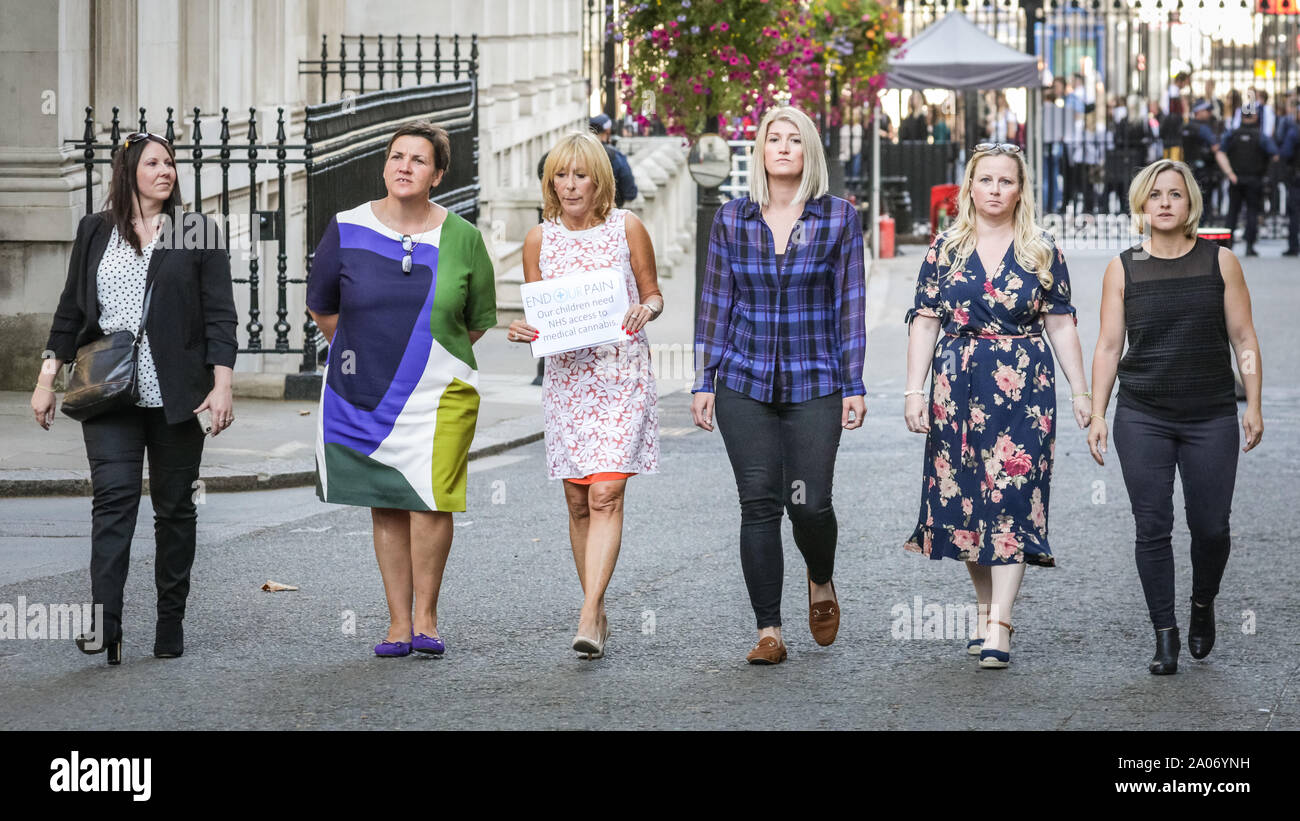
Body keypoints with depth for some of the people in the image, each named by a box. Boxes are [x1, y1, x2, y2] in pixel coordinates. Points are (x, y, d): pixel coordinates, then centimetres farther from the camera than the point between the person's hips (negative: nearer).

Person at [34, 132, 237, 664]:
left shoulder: (196, 233, 5)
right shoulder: (94, 232, 10)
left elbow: (219, 315, 1)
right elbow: (71, 311, 15)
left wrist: (222, 385, -8)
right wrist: (47, 380, 11)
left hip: (177, 398, 0)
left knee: (175, 505, 5)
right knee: (114, 497, -13)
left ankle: (171, 622, 14)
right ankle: (104, 622, -20)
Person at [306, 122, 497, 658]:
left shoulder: (462, 239, 0)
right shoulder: (348, 231, 0)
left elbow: (479, 321, 13)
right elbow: (321, 306, 14)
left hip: (440, 393, -1)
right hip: (362, 394, 1)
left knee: (430, 502, -11)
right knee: (385, 508, 4)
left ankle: (426, 617, 4)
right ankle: (399, 623, 12)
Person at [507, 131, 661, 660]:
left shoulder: (626, 227, 1)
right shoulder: (540, 238, 6)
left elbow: (653, 294, 8)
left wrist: (645, 310, -15)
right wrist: (522, 331, -10)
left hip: (623, 376, -3)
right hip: (566, 377, 3)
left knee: (606, 494, -15)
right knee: (578, 501, 6)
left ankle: (588, 616, -20)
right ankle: (597, 612, 20)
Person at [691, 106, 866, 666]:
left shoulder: (839, 219, 1)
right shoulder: (732, 220, 5)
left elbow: (850, 304, 1)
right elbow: (715, 304, 8)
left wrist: (854, 385, -2)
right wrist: (703, 382, 4)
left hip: (814, 385, -1)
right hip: (744, 384, 1)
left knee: (809, 504, -7)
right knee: (759, 505, -3)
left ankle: (821, 583, 26)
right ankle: (769, 632, 4)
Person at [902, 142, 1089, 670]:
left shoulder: (1042, 252, 5)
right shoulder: (946, 249, 6)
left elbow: (1061, 325, 7)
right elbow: (924, 323, 5)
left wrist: (1080, 390, 4)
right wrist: (914, 390, -2)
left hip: (1023, 387, -2)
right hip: (957, 385, 2)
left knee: (1011, 496, -10)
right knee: (962, 494, 4)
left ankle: (999, 628, -13)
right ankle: (986, 609, 20)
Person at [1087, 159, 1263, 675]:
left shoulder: (1219, 261, 3)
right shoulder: (1123, 269, 4)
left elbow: (1243, 338, 5)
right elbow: (1109, 346, 5)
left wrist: (1253, 404, -1)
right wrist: (1097, 414, -1)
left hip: (1212, 418, 0)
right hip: (1143, 419, 0)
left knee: (1211, 527, -1)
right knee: (1152, 527, -3)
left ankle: (1202, 605, 28)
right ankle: (1165, 636, 6)